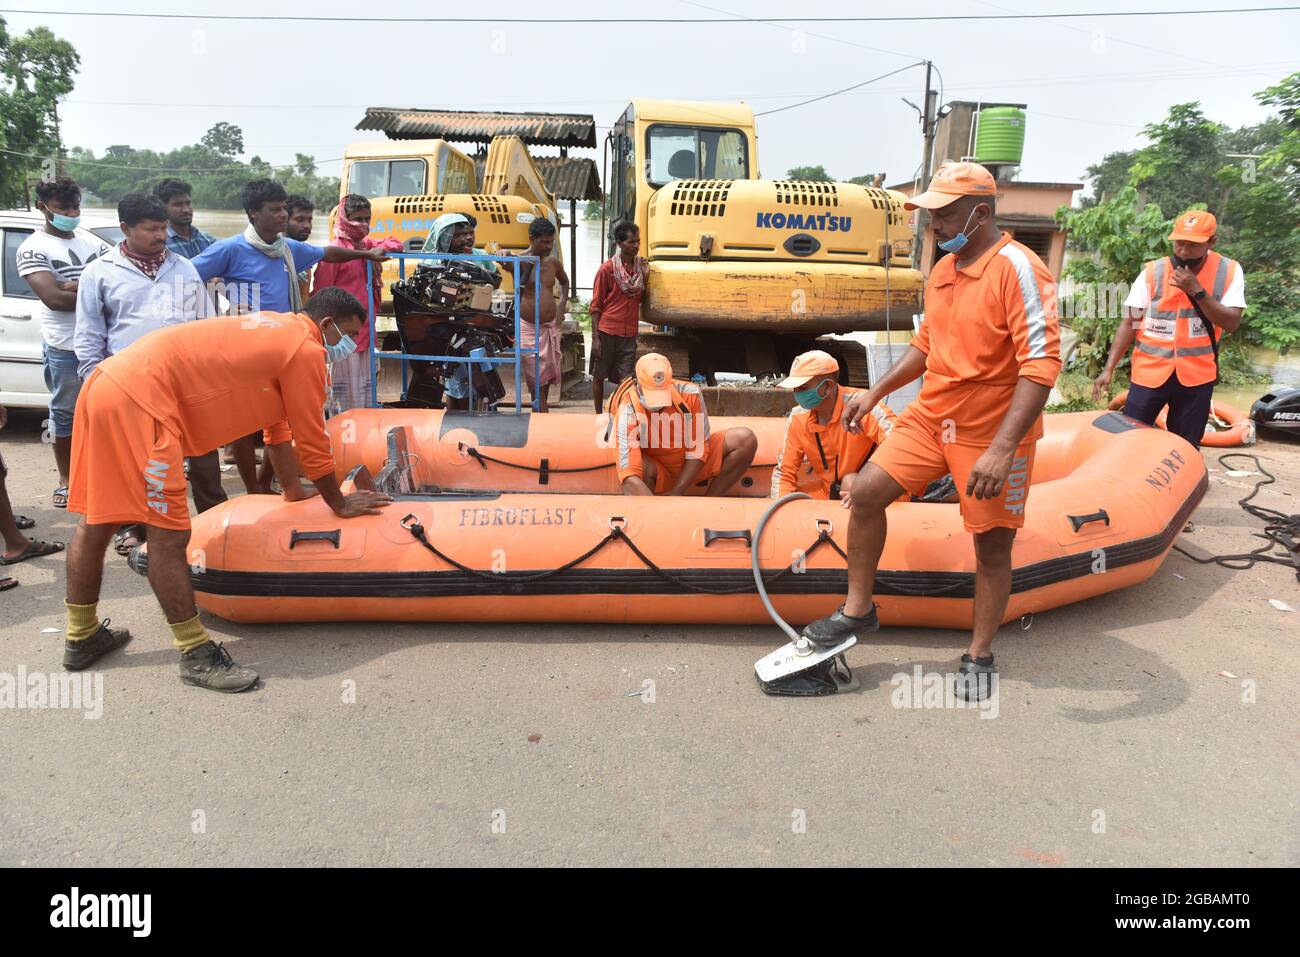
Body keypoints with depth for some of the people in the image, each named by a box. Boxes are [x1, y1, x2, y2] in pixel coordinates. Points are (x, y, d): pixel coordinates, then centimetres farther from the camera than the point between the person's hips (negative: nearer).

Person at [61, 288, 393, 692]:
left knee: (97, 520, 18)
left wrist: (294, 489, 36)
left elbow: (278, 425, 29)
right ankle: (197, 655, 3)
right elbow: (312, 441, -1)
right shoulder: (306, 350, -6)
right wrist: (340, 504, 12)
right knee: (169, 536, -5)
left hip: (107, 382, 11)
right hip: (139, 400, -11)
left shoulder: (277, 329, 22)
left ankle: (82, 638, 33)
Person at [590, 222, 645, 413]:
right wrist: (595, 338, -11)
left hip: (629, 334, 3)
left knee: (625, 379, 0)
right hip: (607, 332, -3)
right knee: (599, 376, 8)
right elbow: (595, 306, -6)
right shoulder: (607, 269, -8)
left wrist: (645, 276, -4)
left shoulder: (641, 266, 6)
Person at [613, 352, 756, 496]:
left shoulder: (691, 394, -22)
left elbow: (698, 450, -15)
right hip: (657, 472, -3)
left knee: (746, 440, -16)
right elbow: (629, 475, -38)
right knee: (642, 468, -39)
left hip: (689, 467, 4)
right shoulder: (628, 410, -29)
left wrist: (677, 493, -22)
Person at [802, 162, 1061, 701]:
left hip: (993, 433, -7)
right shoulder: (942, 270, 9)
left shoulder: (1016, 269, -17)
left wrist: (1002, 449, -29)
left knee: (992, 547, 4)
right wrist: (876, 392, 17)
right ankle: (857, 611, 14)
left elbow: (1042, 364, -23)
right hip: (931, 416, 7)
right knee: (866, 493, -3)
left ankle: (979, 657, 23)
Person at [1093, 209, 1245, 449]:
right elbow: (1130, 324, -2)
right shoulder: (1152, 272, -5)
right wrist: (1109, 368, -10)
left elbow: (1231, 323, -8)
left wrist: (1197, 291, -19)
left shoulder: (1229, 271, -3)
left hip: (1196, 376, 1)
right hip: (1150, 372, -1)